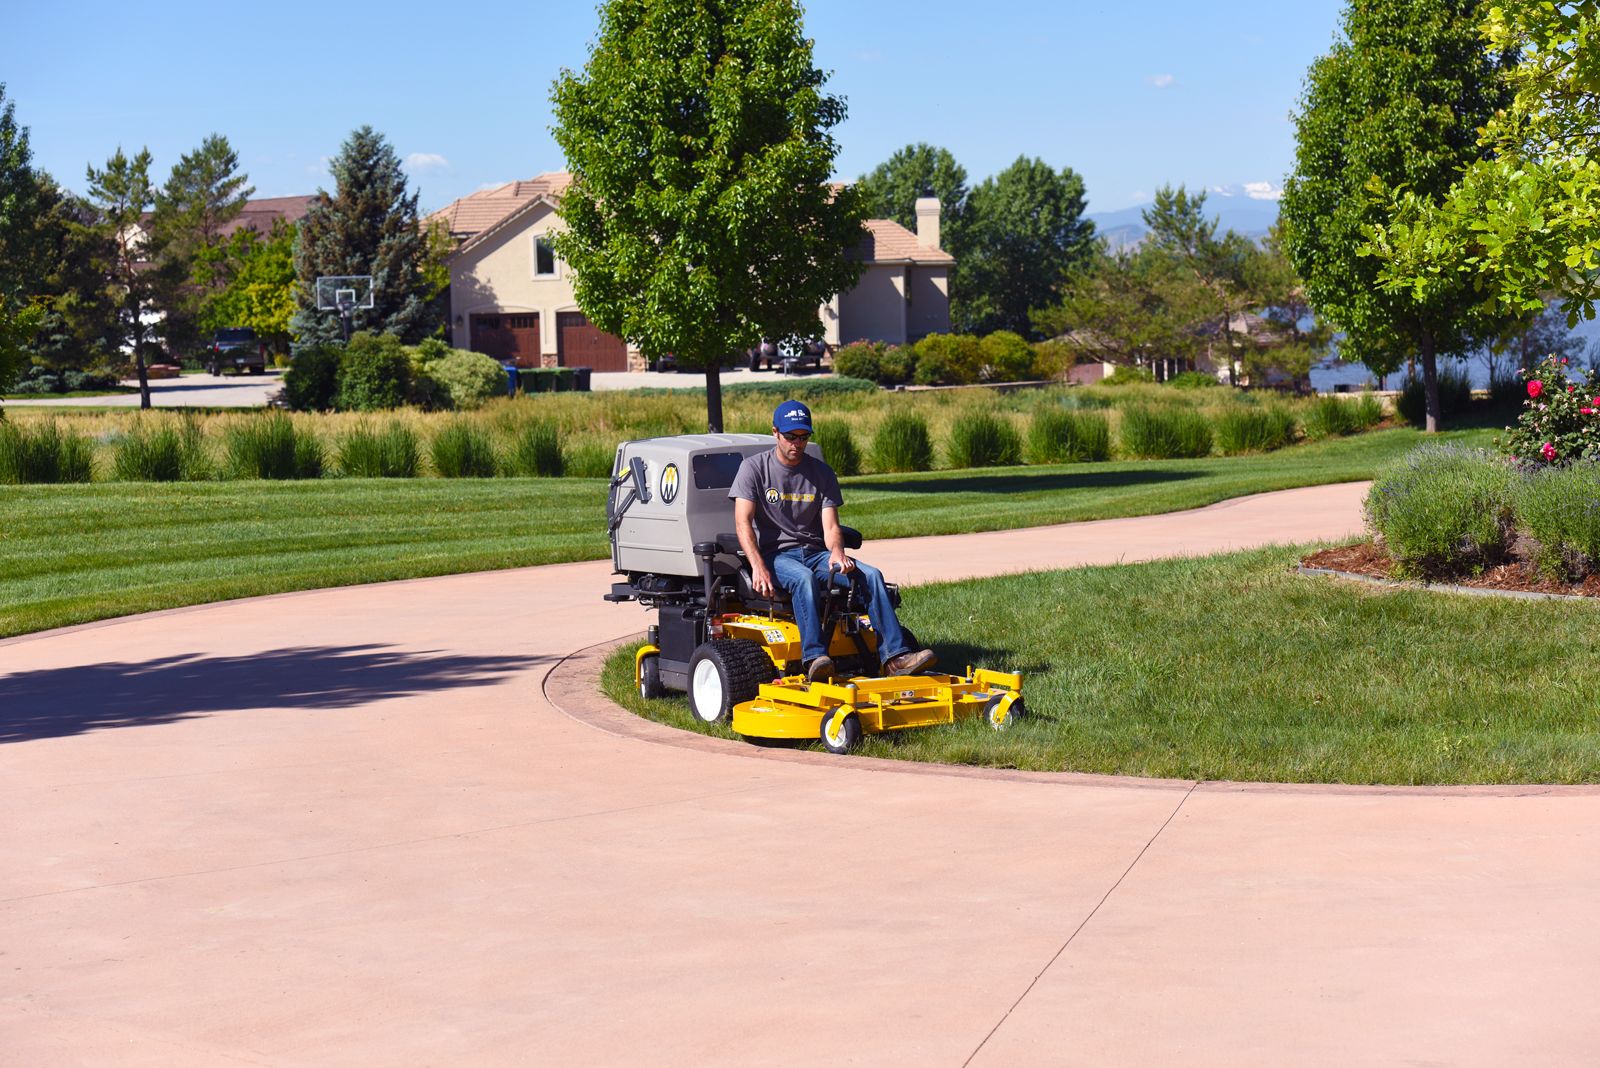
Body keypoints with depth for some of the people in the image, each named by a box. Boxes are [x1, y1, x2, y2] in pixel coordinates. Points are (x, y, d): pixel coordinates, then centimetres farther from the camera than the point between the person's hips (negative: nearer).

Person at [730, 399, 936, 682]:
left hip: (815, 552, 4)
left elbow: (830, 526, 4)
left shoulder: (822, 473, 11)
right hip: (775, 553, -4)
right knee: (802, 577, -38)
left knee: (870, 574, -20)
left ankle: (895, 655, -28)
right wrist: (758, 567, -25)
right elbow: (743, 521, -9)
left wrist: (837, 552, -21)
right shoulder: (754, 468, 1)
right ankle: (813, 657, -51)